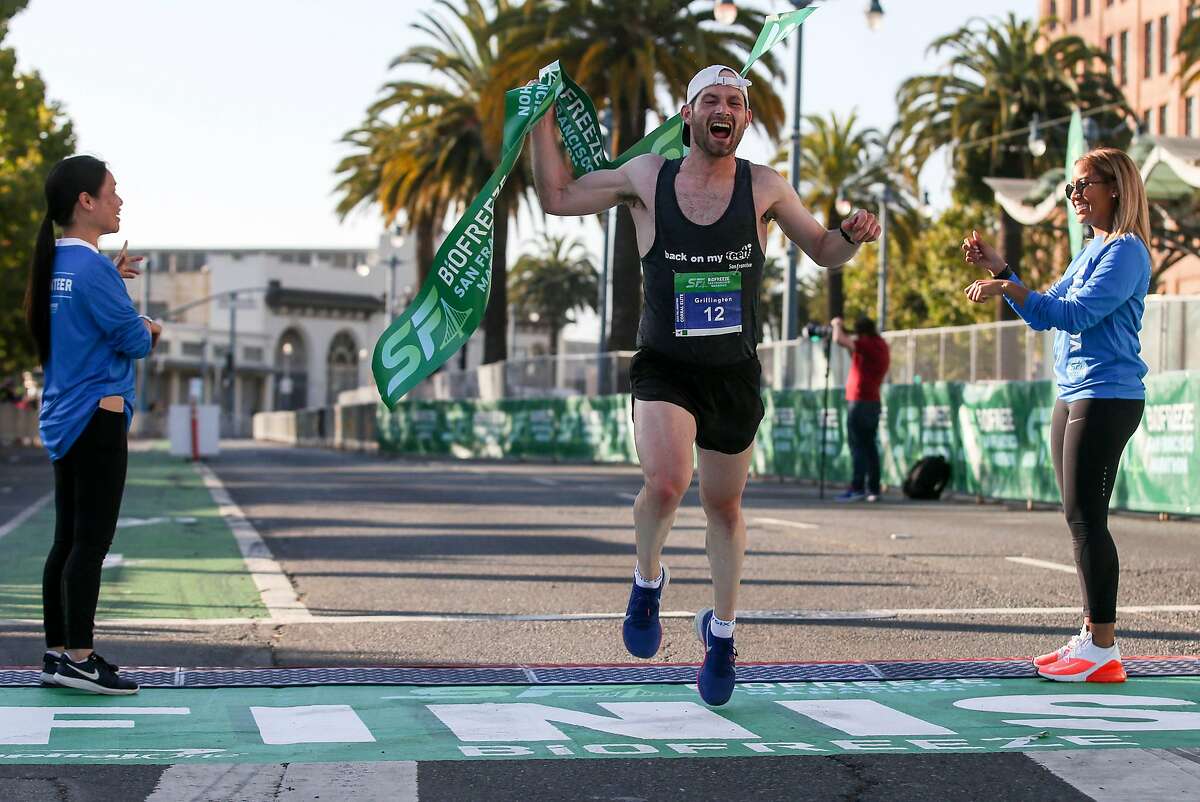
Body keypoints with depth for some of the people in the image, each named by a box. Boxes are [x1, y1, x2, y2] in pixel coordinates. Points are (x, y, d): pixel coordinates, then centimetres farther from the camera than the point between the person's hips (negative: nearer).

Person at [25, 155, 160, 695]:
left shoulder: (56, 264, 11)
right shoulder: (91, 269, -17)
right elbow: (136, 340, -14)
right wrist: (149, 330, 8)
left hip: (64, 421, 9)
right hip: (98, 418, -9)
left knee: (67, 541, 12)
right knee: (90, 541, -6)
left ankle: (58, 653, 16)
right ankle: (78, 659, -5)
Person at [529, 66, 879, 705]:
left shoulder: (764, 188, -1)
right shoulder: (647, 177, -2)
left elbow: (823, 251, 9)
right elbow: (557, 197, 8)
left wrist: (852, 237, -13)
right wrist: (544, 119, 1)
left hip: (734, 374, 2)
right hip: (664, 369, -2)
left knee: (724, 507, 13)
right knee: (667, 483, -27)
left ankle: (721, 631, 36)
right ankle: (647, 580, 5)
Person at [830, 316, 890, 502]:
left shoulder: (869, 345, -14)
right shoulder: (880, 345, 14)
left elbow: (839, 340, -22)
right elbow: (856, 357, 27)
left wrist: (837, 325, -1)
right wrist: (844, 333, 16)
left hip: (859, 402, -9)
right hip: (873, 401, 9)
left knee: (857, 446, -9)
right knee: (870, 447, 9)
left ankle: (857, 488, -14)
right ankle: (873, 489, 8)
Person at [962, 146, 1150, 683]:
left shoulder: (1126, 250, -10)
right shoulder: (1091, 252, 19)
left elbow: (1078, 314, -21)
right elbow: (1043, 316, 22)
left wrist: (1005, 289, -21)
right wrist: (999, 270, 13)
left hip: (1107, 398, -10)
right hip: (1072, 397, 10)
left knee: (1086, 519, -11)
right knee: (1080, 519, 10)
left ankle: (1104, 650, -9)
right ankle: (1091, 634, 16)